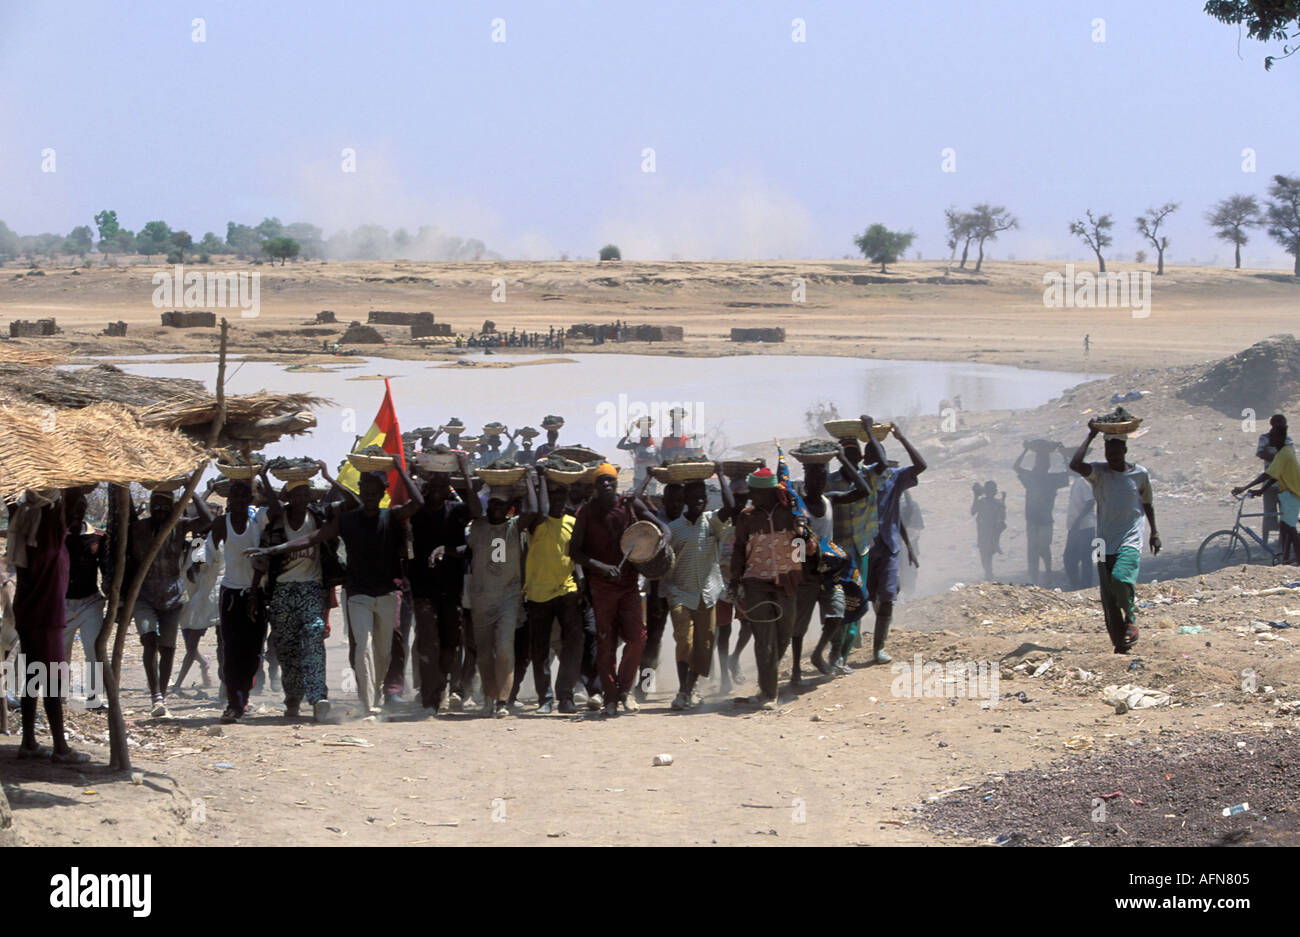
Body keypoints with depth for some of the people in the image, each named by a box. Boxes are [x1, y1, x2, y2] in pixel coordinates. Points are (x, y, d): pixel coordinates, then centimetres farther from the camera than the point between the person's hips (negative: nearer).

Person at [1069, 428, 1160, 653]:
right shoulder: (1099, 472, 0)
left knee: (1120, 579, -28)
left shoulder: (1140, 474, 4)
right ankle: (1119, 642, 11)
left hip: (1130, 543, -2)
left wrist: (1154, 533, 20)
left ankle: (1130, 619, -3)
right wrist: (1090, 436, -12)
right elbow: (1075, 464, -20)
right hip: (1105, 544, 2)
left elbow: (1147, 503, 19)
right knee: (1109, 601, 0)